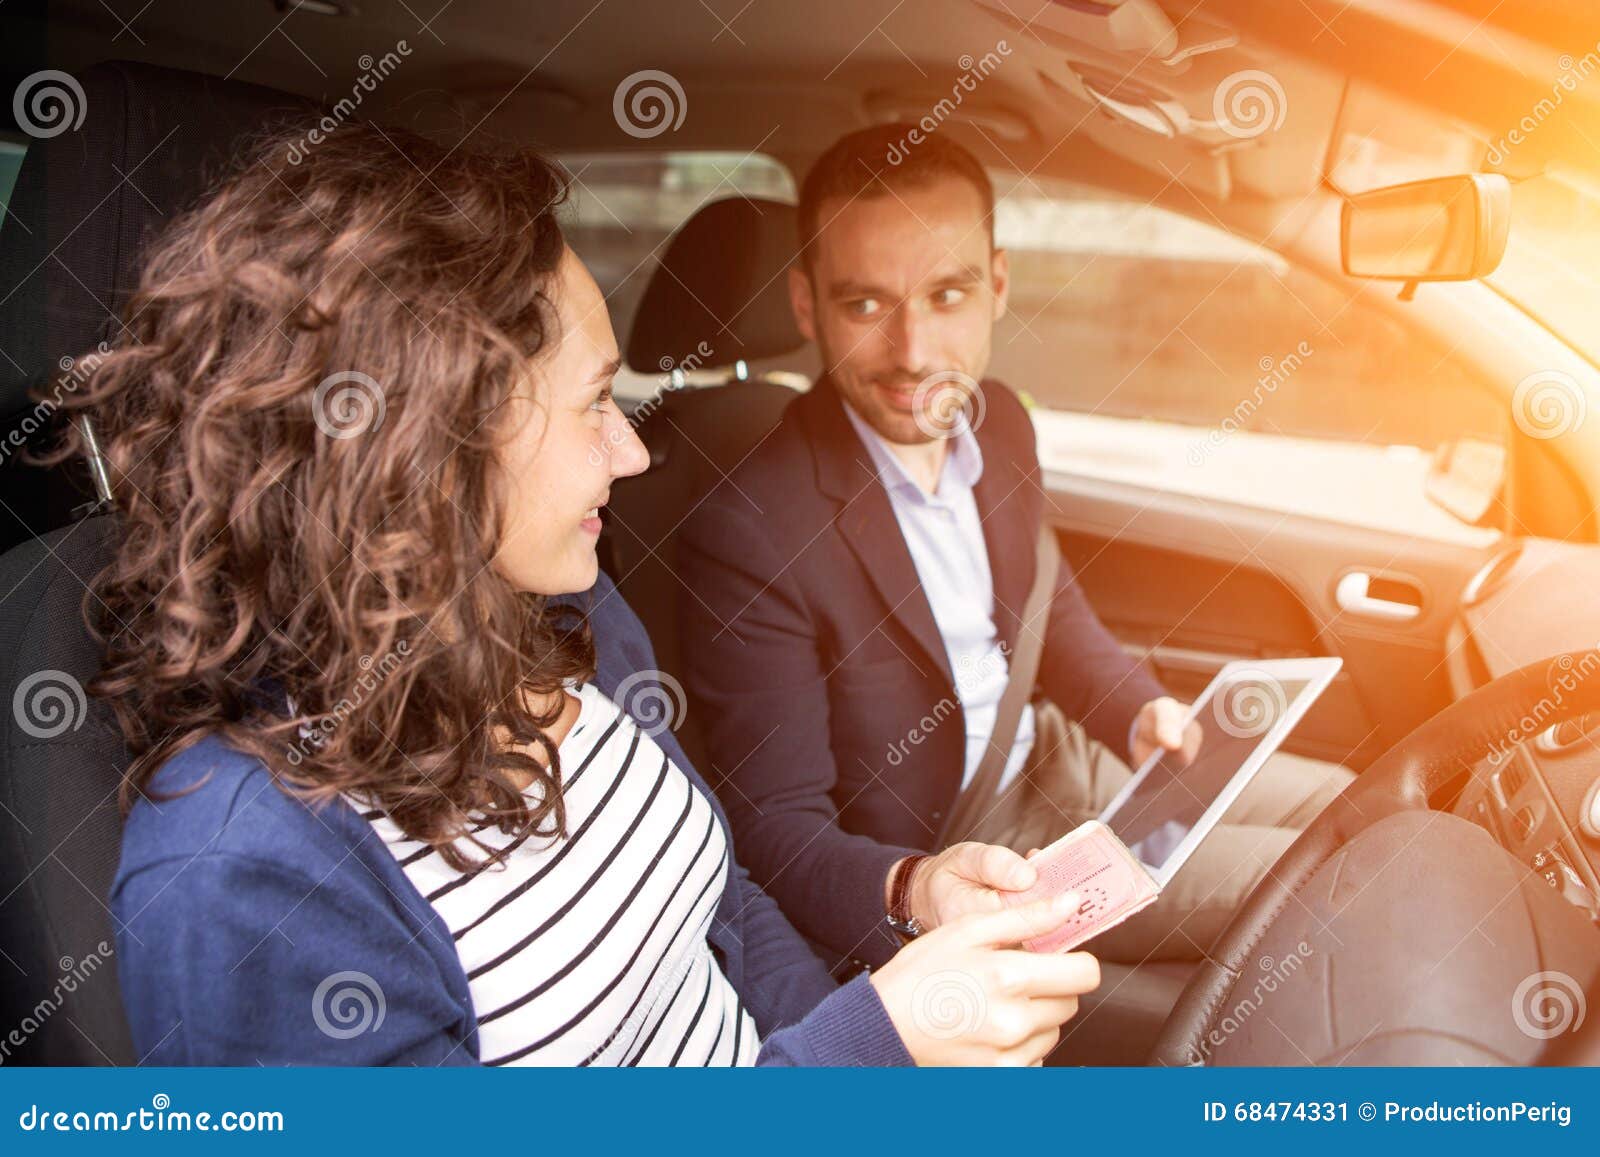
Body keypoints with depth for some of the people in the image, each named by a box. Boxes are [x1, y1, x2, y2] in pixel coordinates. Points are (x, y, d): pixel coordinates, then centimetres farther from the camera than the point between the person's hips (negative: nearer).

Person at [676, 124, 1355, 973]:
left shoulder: (1000, 424, -4)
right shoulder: (743, 533, -29)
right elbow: (779, 834, -23)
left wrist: (1144, 715, -7)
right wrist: (912, 892, -44)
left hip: (1045, 755, 7)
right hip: (933, 848, -7)